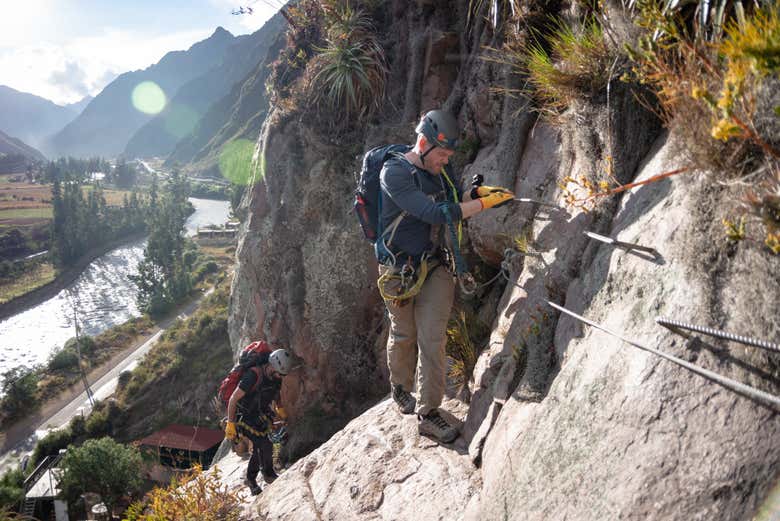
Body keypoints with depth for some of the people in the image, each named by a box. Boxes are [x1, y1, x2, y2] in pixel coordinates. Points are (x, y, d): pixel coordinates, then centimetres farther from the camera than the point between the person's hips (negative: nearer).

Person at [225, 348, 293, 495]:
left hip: (260, 416, 8)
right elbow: (233, 399, -26)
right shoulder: (253, 376, -31)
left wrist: (279, 408, 8)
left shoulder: (276, 377, -7)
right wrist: (230, 424, -24)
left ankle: (251, 479, 32)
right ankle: (269, 474, 5)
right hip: (245, 416, -7)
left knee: (259, 449, 13)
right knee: (265, 445, -17)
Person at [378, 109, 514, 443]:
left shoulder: (438, 171, 5)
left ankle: (428, 413, 5)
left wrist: (478, 191, -15)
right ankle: (400, 388, 40)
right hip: (400, 270, -5)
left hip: (435, 265, 5)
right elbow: (435, 213, -28)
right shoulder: (394, 172, -19)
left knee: (433, 338, -3)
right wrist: (486, 202, -28)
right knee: (404, 335, 13)